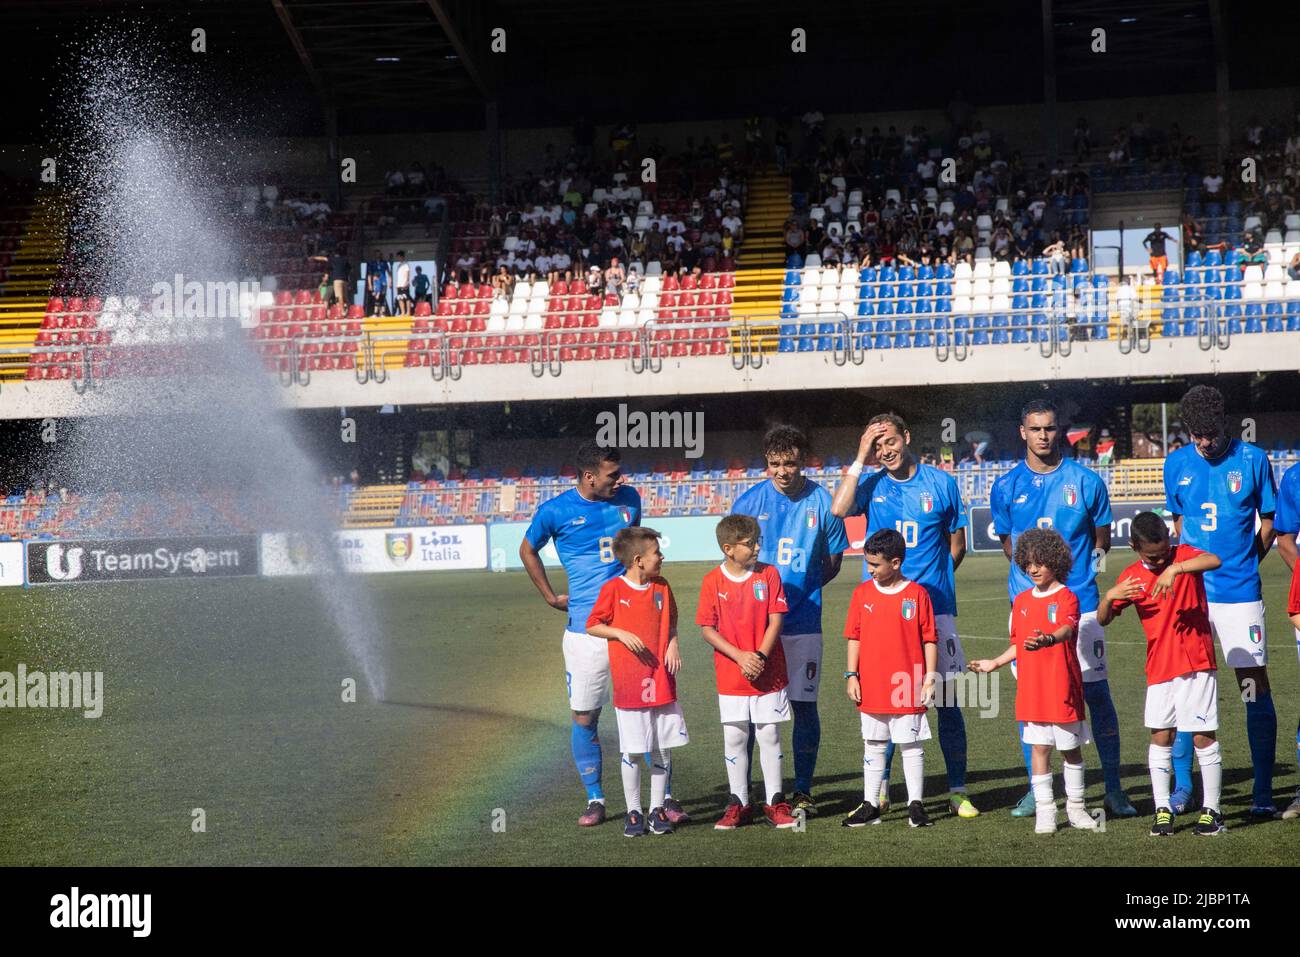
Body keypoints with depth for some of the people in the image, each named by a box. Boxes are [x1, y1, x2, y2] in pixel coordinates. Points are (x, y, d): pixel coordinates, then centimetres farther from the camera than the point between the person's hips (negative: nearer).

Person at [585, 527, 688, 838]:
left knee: (662, 750, 5)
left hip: (662, 681, 4)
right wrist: (621, 633, -15)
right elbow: (592, 626, -2)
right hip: (629, 684, -4)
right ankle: (633, 812, 10)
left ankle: (658, 810, 14)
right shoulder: (613, 589, -7)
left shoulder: (662, 587, 7)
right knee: (632, 753, 1)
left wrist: (673, 643, -2)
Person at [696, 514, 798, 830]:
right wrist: (740, 657, -14)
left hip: (769, 672, 0)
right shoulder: (713, 581, -4)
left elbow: (775, 621, -3)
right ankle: (738, 803, 14)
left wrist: (760, 656, -15)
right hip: (730, 674, 0)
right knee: (734, 739, 4)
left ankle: (774, 803, 11)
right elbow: (707, 629, -4)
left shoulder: (768, 574, -2)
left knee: (769, 736, 4)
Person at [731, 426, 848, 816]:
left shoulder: (822, 503, 0)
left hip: (802, 621, 0)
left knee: (804, 706, 3)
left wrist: (796, 590, 0)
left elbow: (832, 562, 9)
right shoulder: (749, 502, 0)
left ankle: (803, 792, 13)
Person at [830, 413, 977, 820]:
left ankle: (958, 791, 6)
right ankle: (879, 790, 11)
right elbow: (838, 509, -14)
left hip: (934, 606, 0)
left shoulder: (941, 483, 5)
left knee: (947, 700, 0)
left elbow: (957, 544, 13)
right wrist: (861, 460, -9)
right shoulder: (871, 485, 6)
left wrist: (932, 580, 5)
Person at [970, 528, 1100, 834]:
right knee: (1039, 748, 3)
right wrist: (995, 663, 19)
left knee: (1070, 748, 8)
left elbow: (1067, 629, -28)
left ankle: (1075, 807, 21)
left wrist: (1047, 639, -47)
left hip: (1062, 689, -4)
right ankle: (1044, 811, 6)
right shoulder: (1022, 601, 11)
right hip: (1031, 691, 4)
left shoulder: (1066, 598, -7)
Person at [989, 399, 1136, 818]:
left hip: (1079, 602, -2)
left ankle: (1114, 790, 5)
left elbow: (1102, 539, 13)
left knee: (1096, 692, -3)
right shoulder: (1007, 486, 6)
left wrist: (1086, 563, 2)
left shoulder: (1086, 481, 2)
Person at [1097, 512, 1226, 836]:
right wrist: (1109, 597, -14)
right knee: (1160, 737, 4)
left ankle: (1211, 810, 3)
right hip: (1159, 669, 4)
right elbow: (1103, 619, 8)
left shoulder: (1184, 555, -5)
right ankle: (1162, 810, 10)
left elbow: (1214, 561, -27)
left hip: (1196, 663, -4)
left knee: (1203, 736, -3)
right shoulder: (1132, 576, 5)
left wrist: (1174, 569, -39)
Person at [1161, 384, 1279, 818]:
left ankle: (1263, 792, 1)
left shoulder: (1252, 459, -1)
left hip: (1239, 592, -2)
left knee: (1255, 685, -4)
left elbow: (1268, 522, 7)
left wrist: (1243, 566, 2)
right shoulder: (1177, 464, 7)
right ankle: (1182, 786, 13)